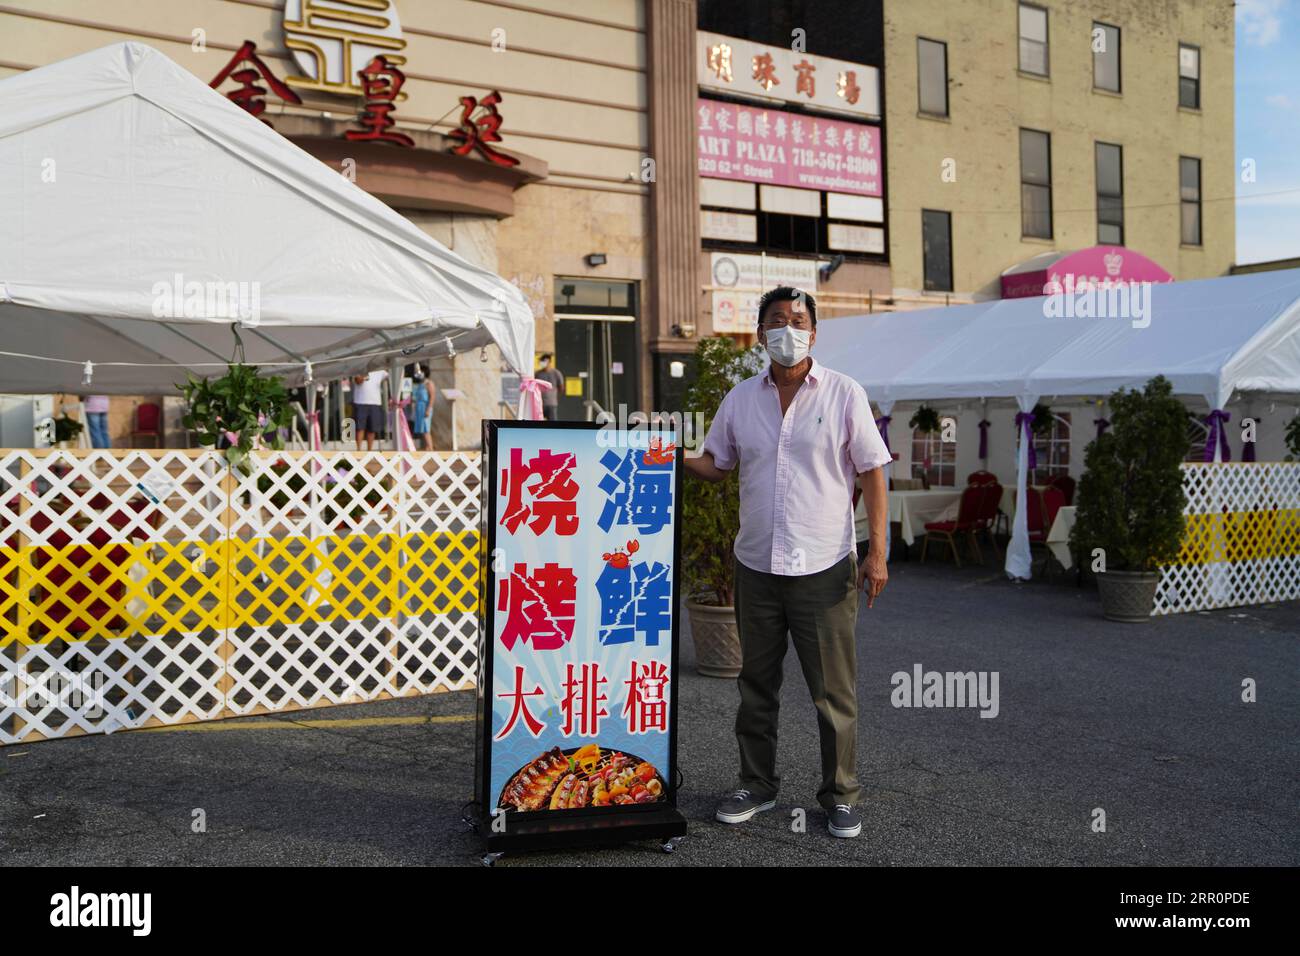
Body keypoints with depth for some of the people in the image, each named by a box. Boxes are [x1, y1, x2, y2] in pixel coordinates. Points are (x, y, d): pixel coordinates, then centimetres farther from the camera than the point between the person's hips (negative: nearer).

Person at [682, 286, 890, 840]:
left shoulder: (844, 394, -2)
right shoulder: (740, 399, 7)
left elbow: (872, 474, -2)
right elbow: (716, 465, 14)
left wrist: (877, 553, -8)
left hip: (824, 567, -3)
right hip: (755, 565, 4)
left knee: (833, 690, 4)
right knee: (756, 685, 14)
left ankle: (840, 795, 21)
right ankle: (757, 785, 30)